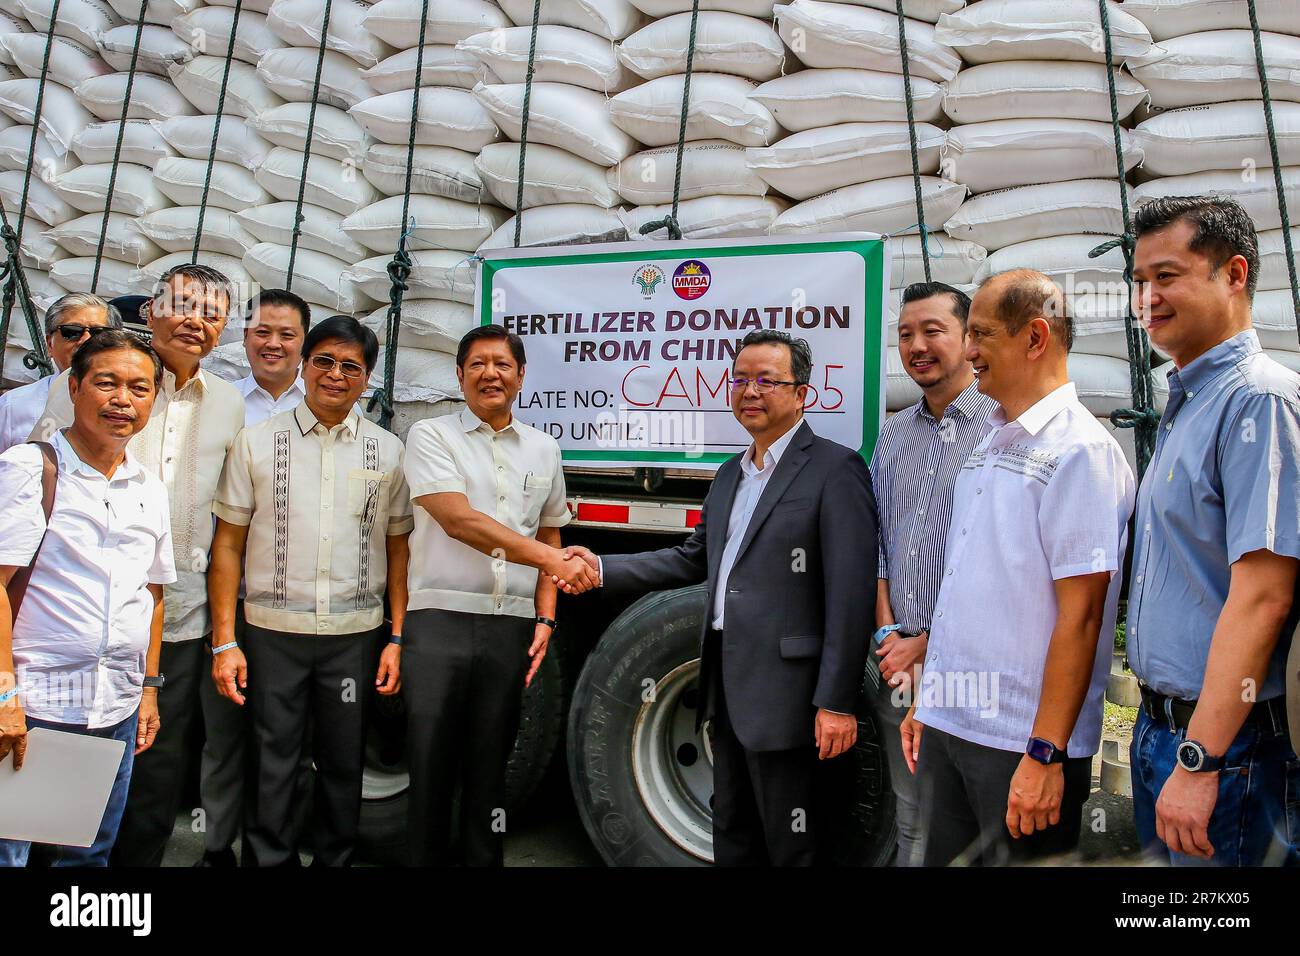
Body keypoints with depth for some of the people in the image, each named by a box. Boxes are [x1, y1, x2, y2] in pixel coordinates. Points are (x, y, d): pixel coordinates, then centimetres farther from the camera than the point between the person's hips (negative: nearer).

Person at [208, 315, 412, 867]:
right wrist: (225, 641, -4)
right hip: (272, 631, -1)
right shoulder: (257, 443, 2)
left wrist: (397, 638, 0)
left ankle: (335, 859, 31)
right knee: (271, 764, 8)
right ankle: (271, 859, 27)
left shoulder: (387, 451, 5)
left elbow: (398, 548, 6)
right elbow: (228, 544, 2)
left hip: (354, 634, 1)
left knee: (344, 765, 12)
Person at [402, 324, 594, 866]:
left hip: (512, 626, 3)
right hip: (440, 620, -3)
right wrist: (551, 559, -20)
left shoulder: (543, 450, 13)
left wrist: (545, 619, 5)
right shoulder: (431, 436, 0)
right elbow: (458, 520, -14)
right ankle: (425, 859, 19)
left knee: (490, 766, 12)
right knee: (430, 764, 2)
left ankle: (484, 860, 27)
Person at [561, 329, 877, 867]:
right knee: (731, 833, 21)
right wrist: (604, 570, 10)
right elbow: (695, 559, 18)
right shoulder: (731, 473, 15)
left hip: (784, 691, -8)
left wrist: (837, 702, -20)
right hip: (727, 682, 8)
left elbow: (851, 596, -16)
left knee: (791, 847, 7)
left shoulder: (834, 469, -11)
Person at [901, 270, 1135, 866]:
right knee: (942, 858, 17)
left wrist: (1045, 754, -19)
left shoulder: (1079, 450, -13)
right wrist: (926, 700, 14)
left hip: (1021, 742, -7)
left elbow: (1080, 616, -18)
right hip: (946, 725, 7)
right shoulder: (990, 444, 11)